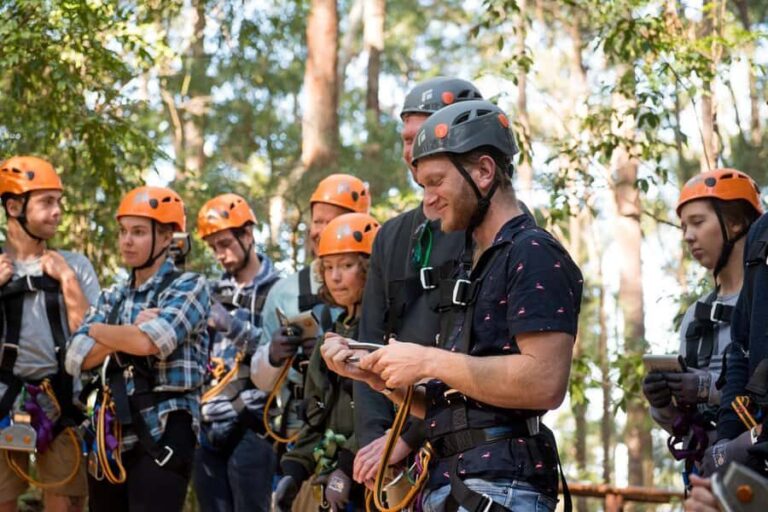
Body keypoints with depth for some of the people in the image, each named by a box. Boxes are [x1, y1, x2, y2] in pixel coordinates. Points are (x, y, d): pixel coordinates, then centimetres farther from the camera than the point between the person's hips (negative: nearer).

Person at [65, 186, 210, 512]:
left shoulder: (189, 287, -3)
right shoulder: (112, 298, 16)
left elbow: (149, 342, -19)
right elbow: (75, 360, 4)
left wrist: (99, 331, 0)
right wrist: (130, 334, -10)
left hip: (163, 434, -6)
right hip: (111, 437, 6)